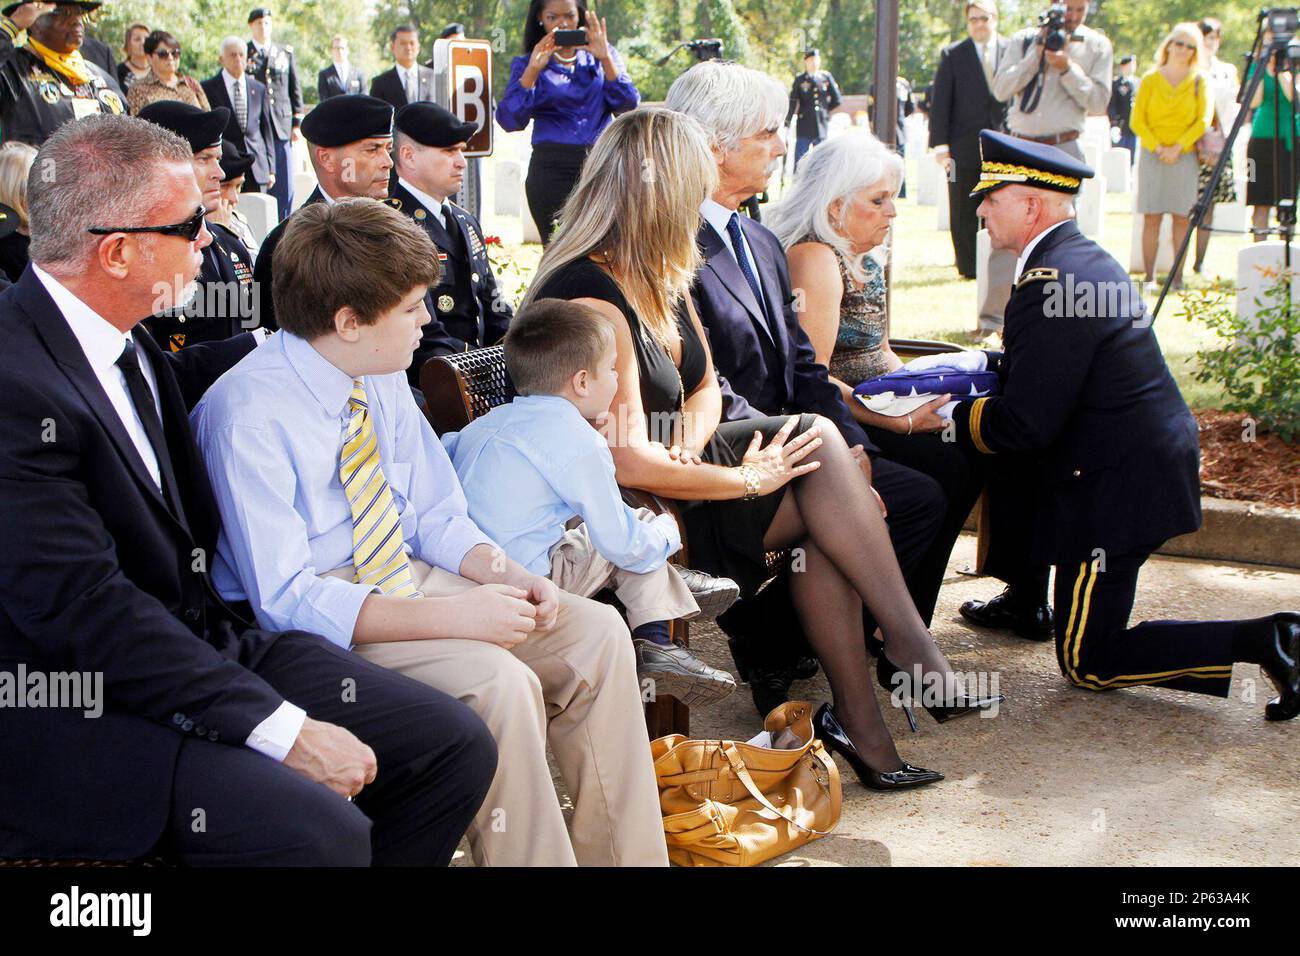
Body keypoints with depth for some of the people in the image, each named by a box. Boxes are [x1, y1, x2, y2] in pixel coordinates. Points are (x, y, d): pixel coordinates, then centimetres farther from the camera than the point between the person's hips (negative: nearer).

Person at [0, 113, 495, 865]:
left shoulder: (120, 337, 6)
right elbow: (85, 607, -26)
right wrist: (283, 729, -26)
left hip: (206, 642, 9)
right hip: (77, 714, -9)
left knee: (457, 745, -1)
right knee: (321, 831, -32)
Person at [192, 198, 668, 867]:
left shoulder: (382, 384, 2)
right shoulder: (248, 416, -21)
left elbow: (437, 517, 12)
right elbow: (285, 599, -25)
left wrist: (507, 577, -9)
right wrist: (453, 615, -30)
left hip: (404, 576, 8)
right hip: (309, 624, -8)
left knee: (596, 632, -6)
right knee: (498, 683, -29)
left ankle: (626, 857, 4)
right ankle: (536, 855, -9)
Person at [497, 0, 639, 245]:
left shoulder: (601, 56, 14)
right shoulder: (526, 64, 10)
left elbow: (628, 106, 1)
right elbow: (509, 120, -5)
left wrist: (605, 59, -8)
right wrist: (533, 70, -10)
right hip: (552, 170, -1)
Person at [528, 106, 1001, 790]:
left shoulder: (660, 275, 11)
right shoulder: (592, 296, -20)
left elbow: (705, 388, 16)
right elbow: (627, 462, -25)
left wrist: (689, 443, -8)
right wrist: (748, 478, -14)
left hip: (675, 466, 9)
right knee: (815, 443, -17)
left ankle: (859, 722, -11)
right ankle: (910, 649, -11)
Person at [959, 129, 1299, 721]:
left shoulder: (1048, 285, -23)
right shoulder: (1086, 259, 9)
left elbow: (1023, 425, -23)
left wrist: (947, 418, -8)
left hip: (1117, 490, -10)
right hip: (1155, 460, 10)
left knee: (1087, 664, 1)